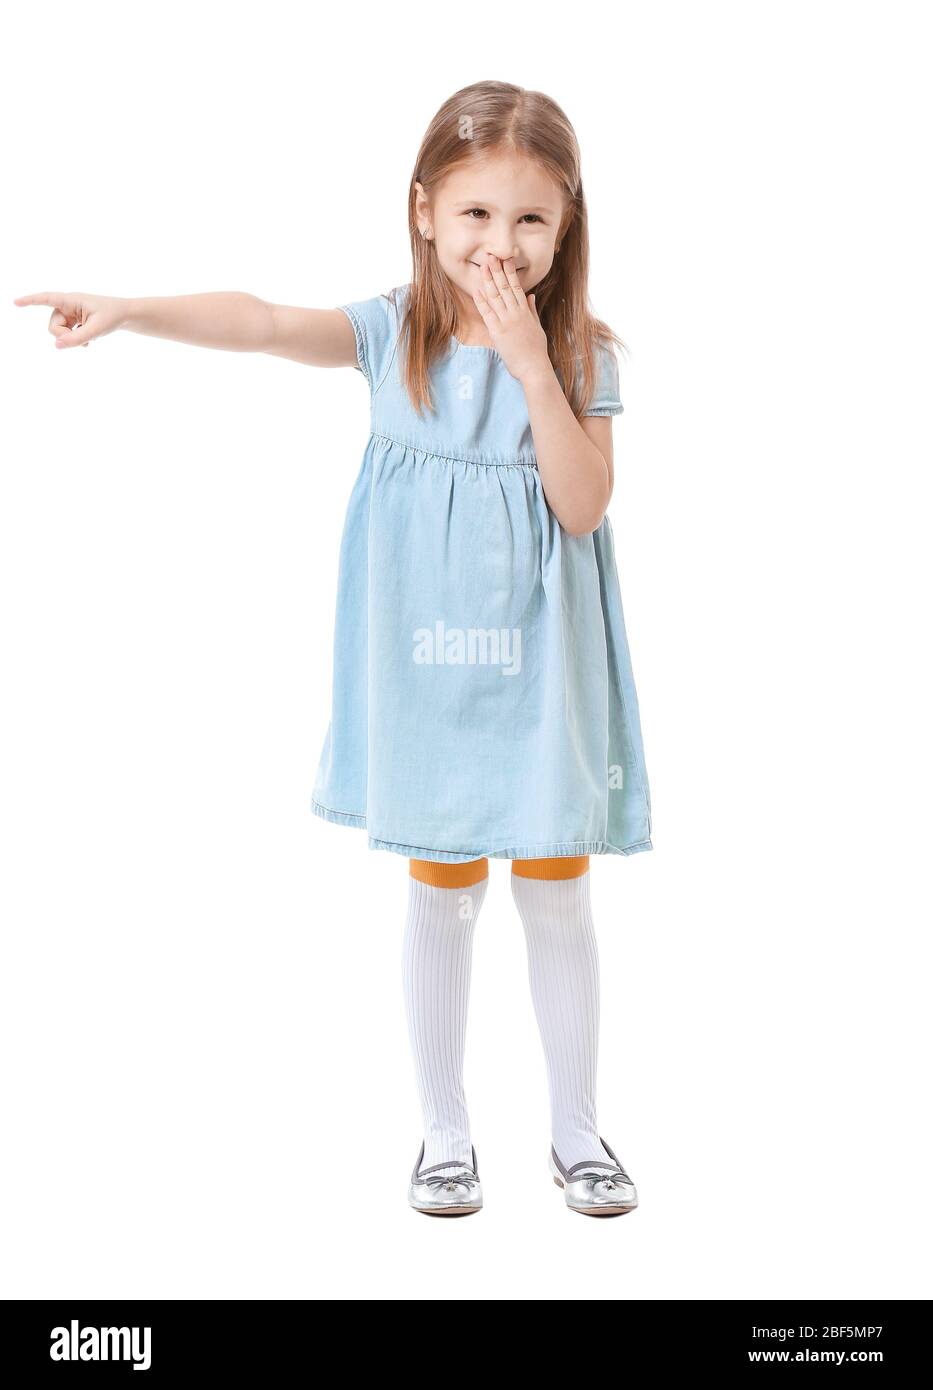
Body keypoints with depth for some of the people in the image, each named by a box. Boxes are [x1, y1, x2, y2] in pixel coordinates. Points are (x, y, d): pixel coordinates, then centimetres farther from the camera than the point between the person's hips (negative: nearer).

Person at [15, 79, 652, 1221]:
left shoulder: (581, 352, -2)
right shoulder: (393, 330, -2)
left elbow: (583, 506, -13)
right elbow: (266, 324, -17)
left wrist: (534, 368, -20)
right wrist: (129, 311, -31)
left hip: (538, 667, 0)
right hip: (425, 666, 0)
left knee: (556, 896, 8)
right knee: (443, 894, 10)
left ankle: (576, 1131, 28)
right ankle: (444, 1131, 29)